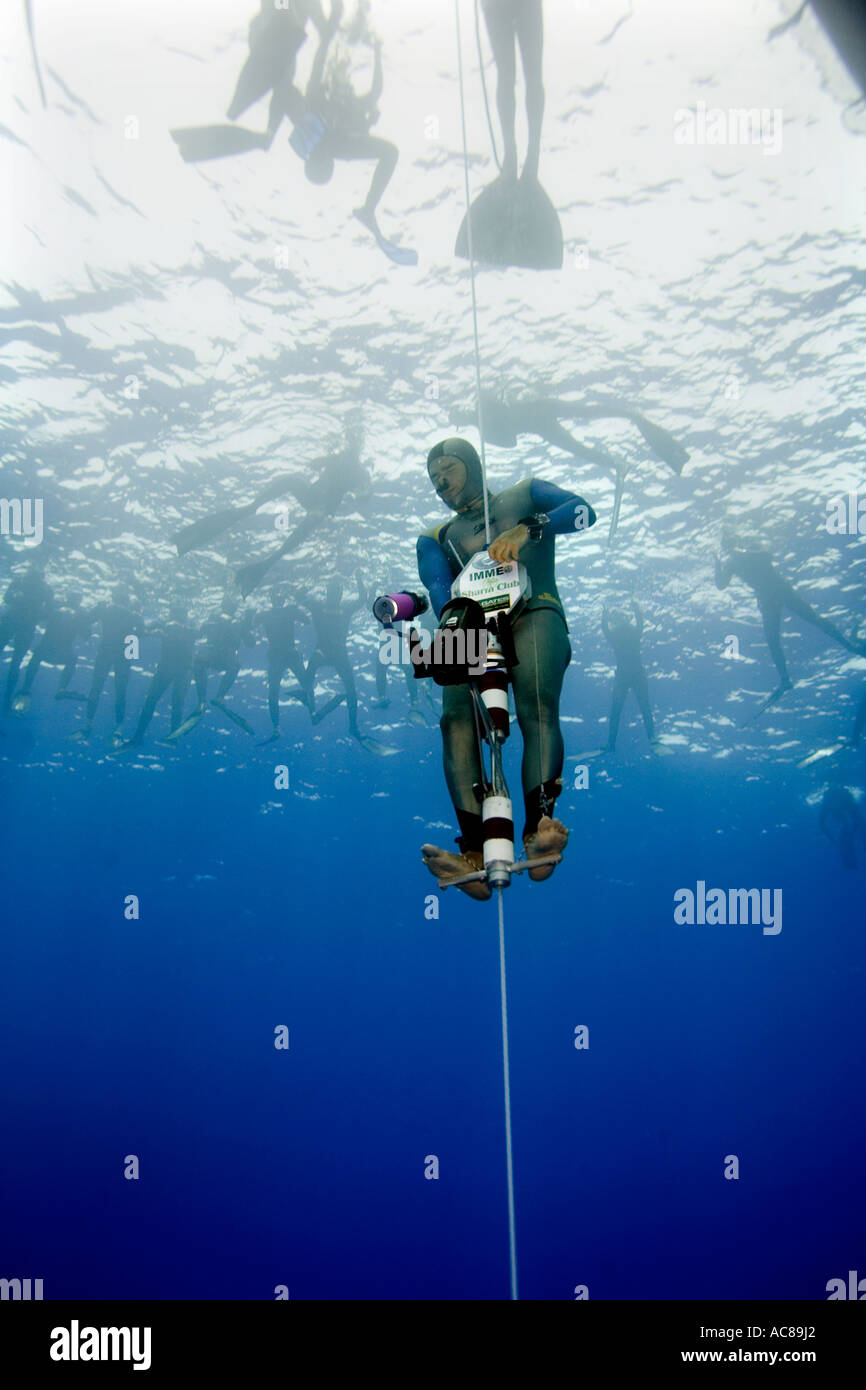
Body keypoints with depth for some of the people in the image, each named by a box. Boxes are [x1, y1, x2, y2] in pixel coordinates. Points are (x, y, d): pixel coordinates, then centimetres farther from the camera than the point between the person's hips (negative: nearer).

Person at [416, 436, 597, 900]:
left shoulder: (525, 495, 23)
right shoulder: (435, 539, 27)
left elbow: (582, 510, 3)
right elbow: (440, 589, 5)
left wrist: (526, 529, -16)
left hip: (534, 615, -2)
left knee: (537, 706, -31)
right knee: (456, 718, -25)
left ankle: (539, 829, -39)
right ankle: (475, 854, -33)